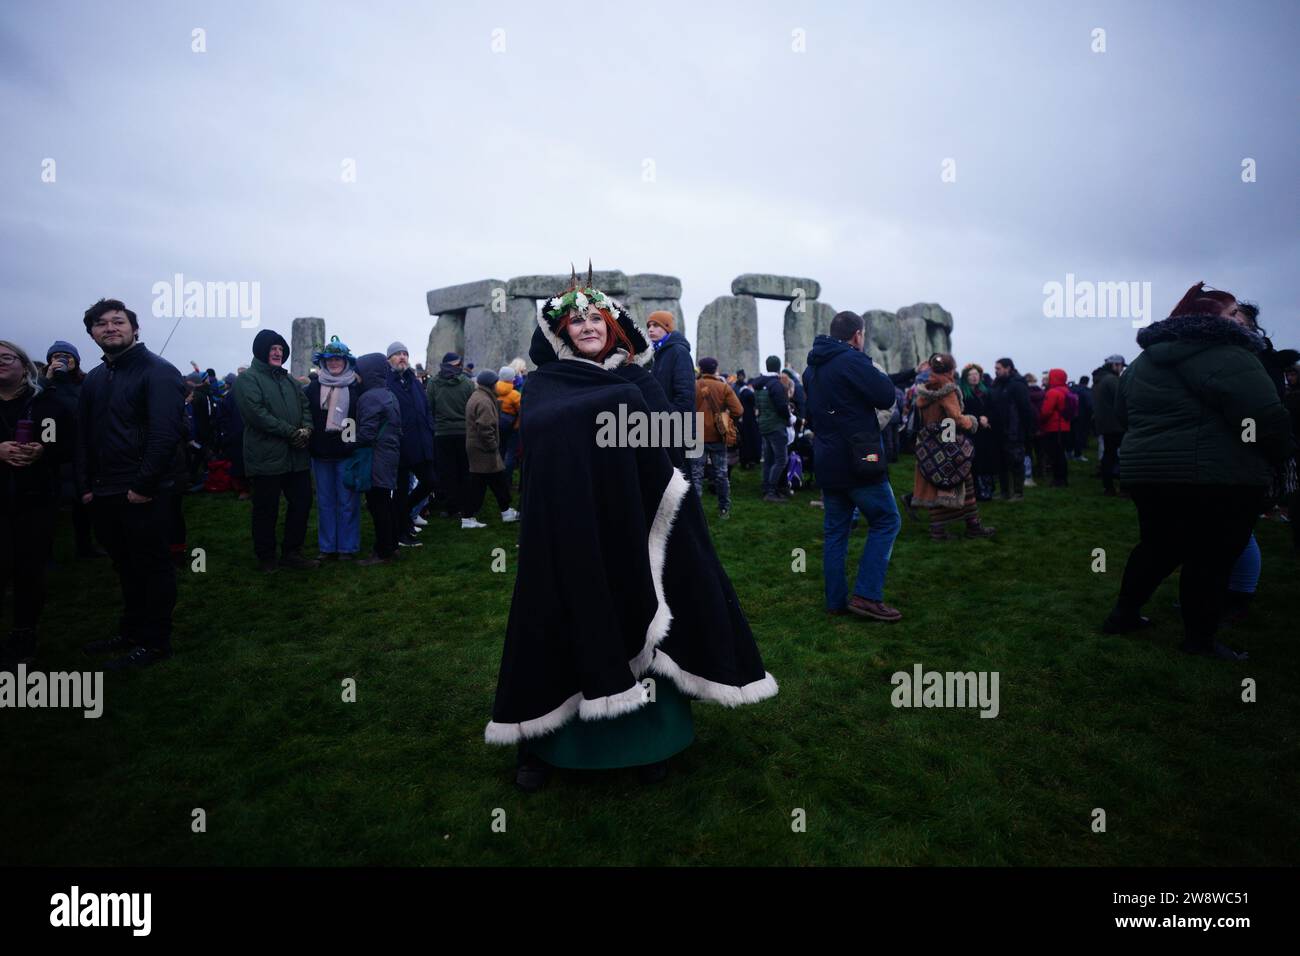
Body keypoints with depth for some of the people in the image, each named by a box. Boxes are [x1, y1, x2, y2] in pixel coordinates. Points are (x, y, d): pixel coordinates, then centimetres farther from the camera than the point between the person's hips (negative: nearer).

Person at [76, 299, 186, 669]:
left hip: (145, 494, -7)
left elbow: (166, 433, -18)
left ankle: (154, 642, 12)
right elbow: (84, 437, 18)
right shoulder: (93, 380, 15)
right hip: (105, 494, 8)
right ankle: (130, 631, 30)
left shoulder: (158, 372, -9)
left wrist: (144, 485, -19)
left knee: (152, 566, 2)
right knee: (126, 566, 17)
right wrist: (85, 485, 9)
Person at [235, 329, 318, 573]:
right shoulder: (248, 379, -4)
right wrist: (291, 432, -17)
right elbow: (257, 413, -16)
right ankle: (266, 557, 18)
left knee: (302, 503, 10)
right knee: (266, 510, 4)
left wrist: (306, 429, -8)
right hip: (266, 458, -7)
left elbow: (305, 406, 13)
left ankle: (292, 552, 23)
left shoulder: (288, 380, 19)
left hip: (296, 456, 7)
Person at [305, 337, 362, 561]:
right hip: (321, 453, 3)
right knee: (325, 501, 9)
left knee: (347, 501, 1)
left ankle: (347, 547, 11)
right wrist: (309, 445, -1)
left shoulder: (356, 386, 1)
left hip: (347, 452, -3)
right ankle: (327, 547, 18)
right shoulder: (313, 386, 7)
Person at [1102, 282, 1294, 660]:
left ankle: (1124, 613, 25)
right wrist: (1280, 453, 1)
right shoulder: (1225, 355, -13)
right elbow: (1266, 419, -17)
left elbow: (1125, 417, 22)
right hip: (1218, 478, -7)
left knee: (1156, 547, 19)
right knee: (1211, 559, 5)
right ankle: (1200, 639, 15)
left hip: (1145, 471, 8)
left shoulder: (1142, 362, 14)